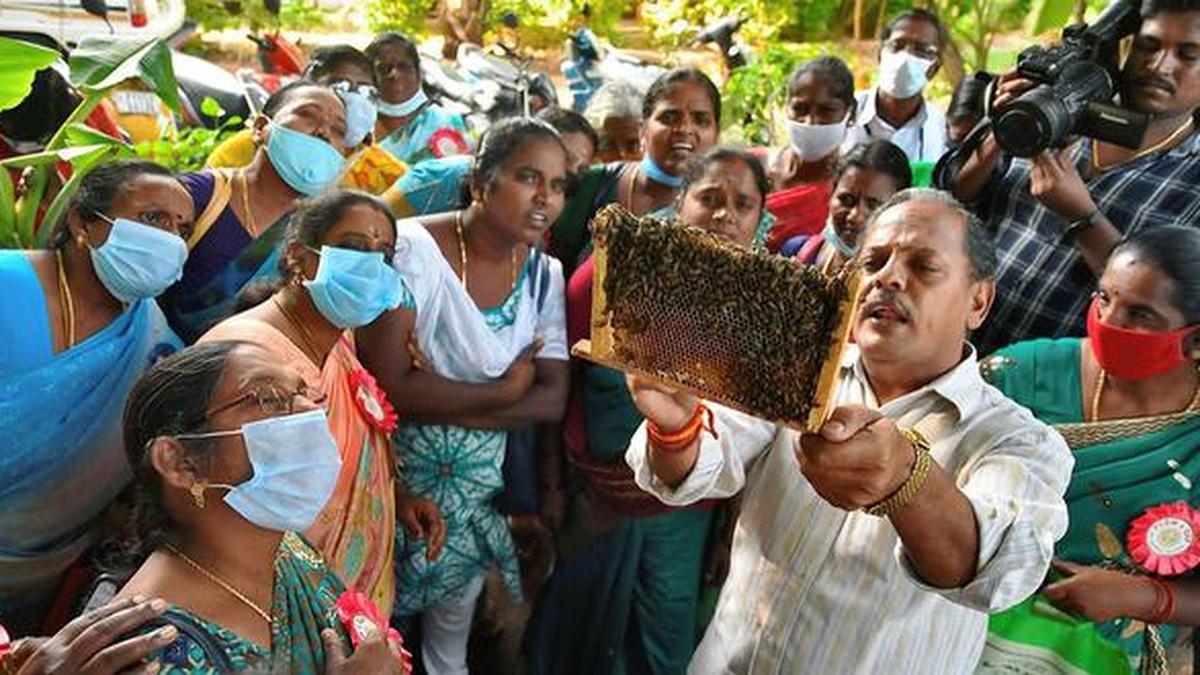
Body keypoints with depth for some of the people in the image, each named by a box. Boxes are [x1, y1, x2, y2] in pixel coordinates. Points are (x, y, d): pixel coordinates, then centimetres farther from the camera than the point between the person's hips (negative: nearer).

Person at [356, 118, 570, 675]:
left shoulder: (544, 274, -3)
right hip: (398, 474, -4)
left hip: (481, 486, 4)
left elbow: (552, 400, -10)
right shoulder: (413, 248, -19)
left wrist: (435, 400, -20)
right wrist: (503, 392, -18)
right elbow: (387, 383, -26)